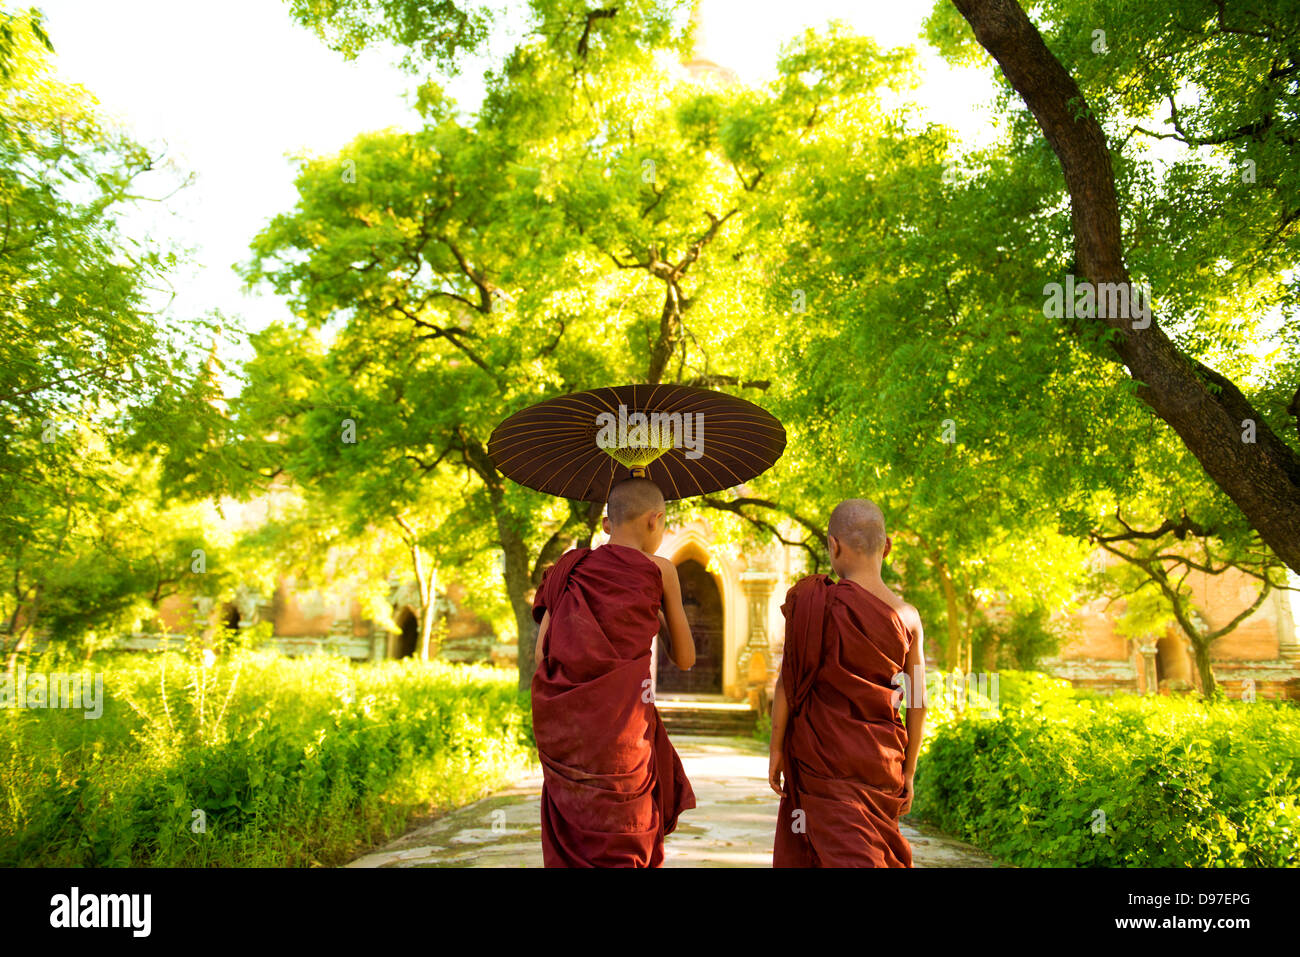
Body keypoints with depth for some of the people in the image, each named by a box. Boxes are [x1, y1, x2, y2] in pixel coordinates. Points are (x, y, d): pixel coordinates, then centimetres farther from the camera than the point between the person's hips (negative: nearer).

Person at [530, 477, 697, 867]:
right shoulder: (659, 571, 0)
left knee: (570, 847, 15)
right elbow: (685, 659, 9)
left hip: (562, 722, 4)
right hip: (621, 720, -4)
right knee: (622, 848, 7)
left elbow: (542, 652, 5)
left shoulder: (571, 568, 9)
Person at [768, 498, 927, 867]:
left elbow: (788, 682, -7)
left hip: (823, 754, -3)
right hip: (881, 760, 4)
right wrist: (908, 772, 13)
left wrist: (776, 748, 3)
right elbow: (917, 705, 2)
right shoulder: (907, 617, -1)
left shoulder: (812, 601, -10)